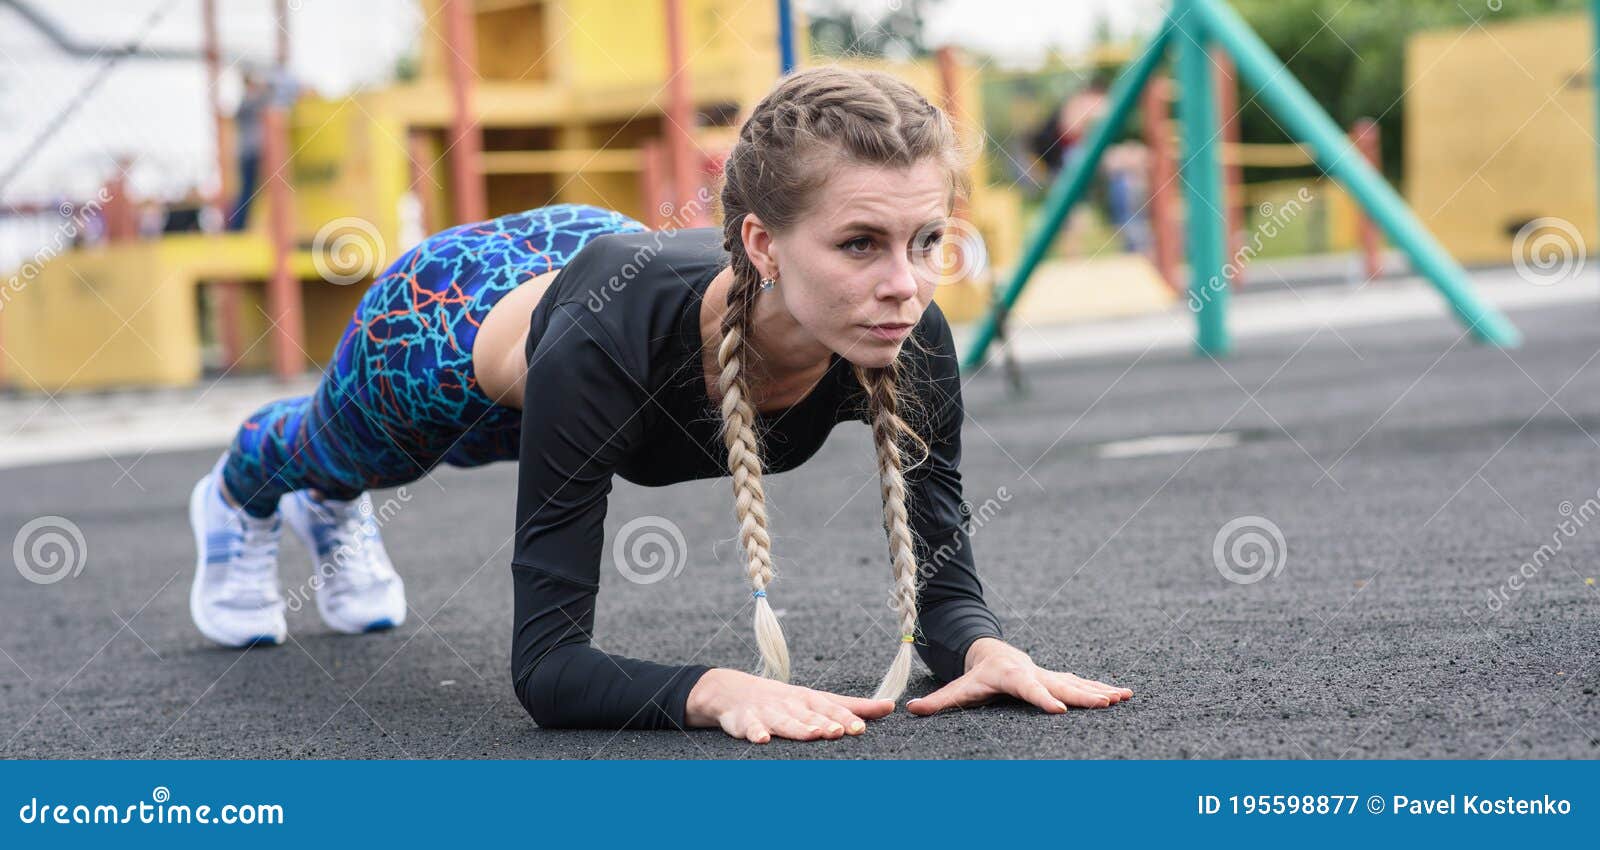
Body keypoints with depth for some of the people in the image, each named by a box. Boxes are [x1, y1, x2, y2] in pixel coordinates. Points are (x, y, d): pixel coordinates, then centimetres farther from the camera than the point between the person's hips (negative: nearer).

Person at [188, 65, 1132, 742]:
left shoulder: (911, 344, -40)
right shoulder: (602, 346, -51)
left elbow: (944, 580, -29)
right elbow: (546, 663, -48)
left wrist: (986, 648, -51)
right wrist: (717, 689, -65)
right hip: (452, 314, -3)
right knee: (337, 450, 35)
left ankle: (333, 510, 75)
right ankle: (238, 497, 72)